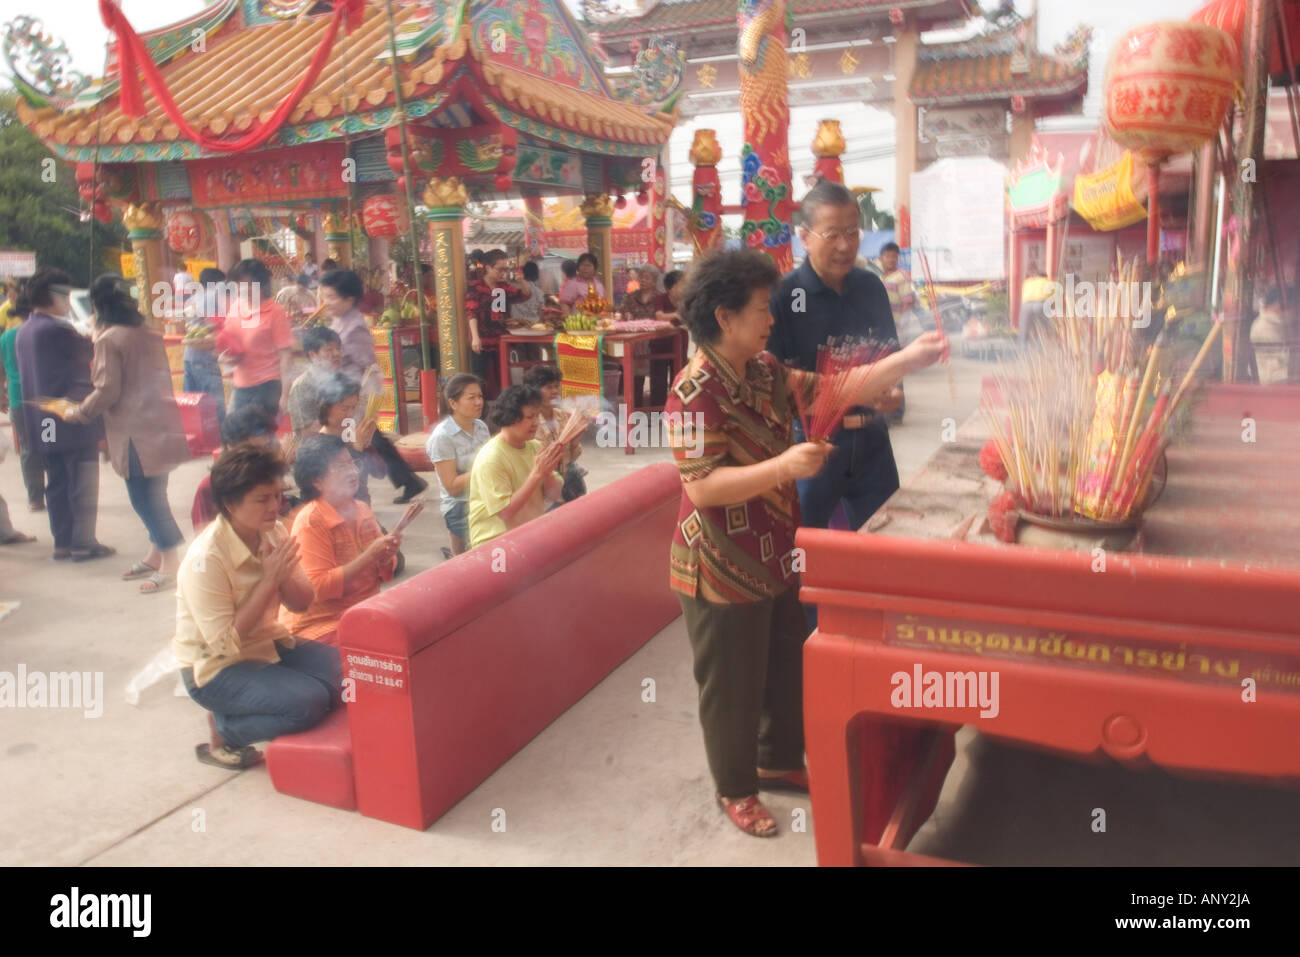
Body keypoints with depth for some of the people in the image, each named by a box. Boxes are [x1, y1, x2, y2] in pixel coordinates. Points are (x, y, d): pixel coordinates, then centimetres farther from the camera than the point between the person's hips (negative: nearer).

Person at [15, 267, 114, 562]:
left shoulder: (23, 332, 11)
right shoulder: (58, 329, -17)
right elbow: (90, 351, -6)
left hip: (43, 424, 8)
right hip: (73, 418, -8)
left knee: (57, 482, 12)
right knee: (83, 481, -1)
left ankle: (63, 542, 17)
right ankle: (83, 542, 1)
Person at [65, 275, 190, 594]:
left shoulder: (109, 339, -10)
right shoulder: (148, 334, 11)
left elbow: (107, 391, -12)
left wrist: (78, 413, 3)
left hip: (136, 431, -8)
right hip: (160, 425, 8)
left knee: (145, 497, -3)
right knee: (153, 495, 15)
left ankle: (169, 563, -3)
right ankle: (154, 556, 23)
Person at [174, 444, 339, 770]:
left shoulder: (273, 532, -4)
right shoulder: (206, 559, -24)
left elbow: (302, 603, 1)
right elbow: (225, 643, -25)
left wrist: (283, 575, -21)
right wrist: (269, 579, -27)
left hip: (269, 645, 7)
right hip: (217, 669, -7)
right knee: (310, 701, -26)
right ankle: (222, 734, 1)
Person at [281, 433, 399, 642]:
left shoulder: (363, 511, 8)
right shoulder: (310, 522, -12)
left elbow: (384, 573, 16)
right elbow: (318, 587, -19)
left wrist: (386, 558, -7)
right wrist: (369, 556, -22)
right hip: (323, 623, -7)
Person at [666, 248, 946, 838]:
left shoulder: (765, 372, 4)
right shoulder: (695, 393, -23)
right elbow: (701, 486, -28)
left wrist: (909, 359, -3)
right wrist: (785, 466, -34)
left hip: (775, 557, 9)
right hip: (724, 570, -9)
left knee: (789, 667, 23)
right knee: (734, 685, 9)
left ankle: (780, 760, 46)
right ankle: (735, 788, 31)